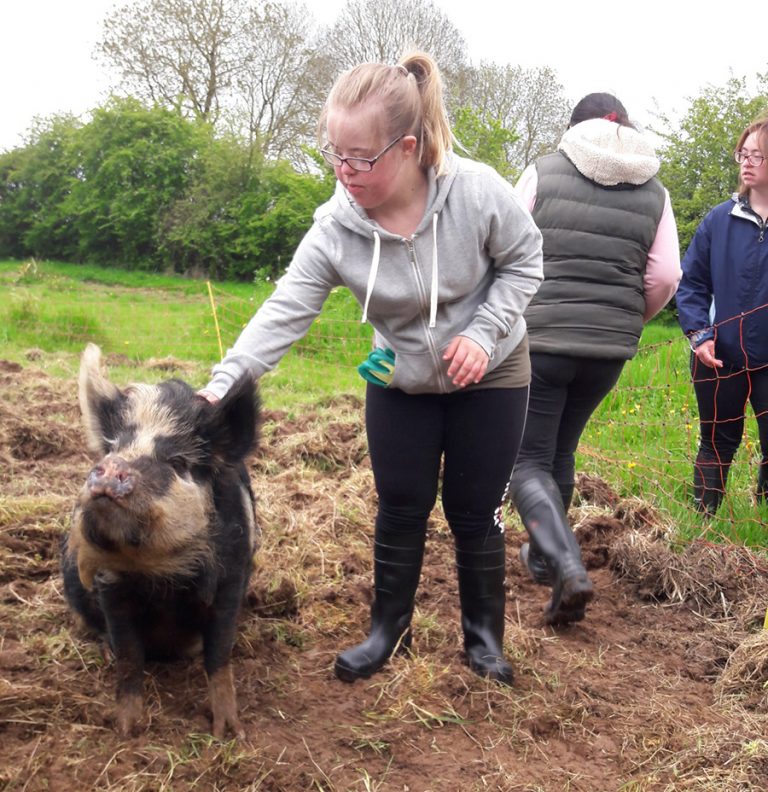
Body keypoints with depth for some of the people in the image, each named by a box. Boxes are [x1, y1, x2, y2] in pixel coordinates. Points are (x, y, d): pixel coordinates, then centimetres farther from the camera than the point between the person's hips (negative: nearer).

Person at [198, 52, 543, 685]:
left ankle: (485, 636, 26)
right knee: (401, 508, 7)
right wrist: (223, 385, -33)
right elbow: (284, 312, -23)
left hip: (490, 375, -2)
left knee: (475, 511, 5)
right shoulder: (336, 228, -21)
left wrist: (482, 332, -20)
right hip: (399, 381, 2)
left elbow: (524, 260, -10)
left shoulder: (478, 193, -26)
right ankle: (389, 629, 28)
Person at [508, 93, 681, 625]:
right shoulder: (654, 192, 6)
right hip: (610, 347, 4)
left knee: (528, 461, 4)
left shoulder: (543, 173, -1)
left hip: (539, 339, -4)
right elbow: (665, 277, 0)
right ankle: (543, 555, 35)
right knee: (561, 450, 22)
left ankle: (567, 565, -16)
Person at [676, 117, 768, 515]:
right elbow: (692, 282, 5)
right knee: (718, 440, 15)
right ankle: (703, 518, 27)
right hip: (721, 356, 2)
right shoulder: (720, 219, -1)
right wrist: (698, 334, -7)